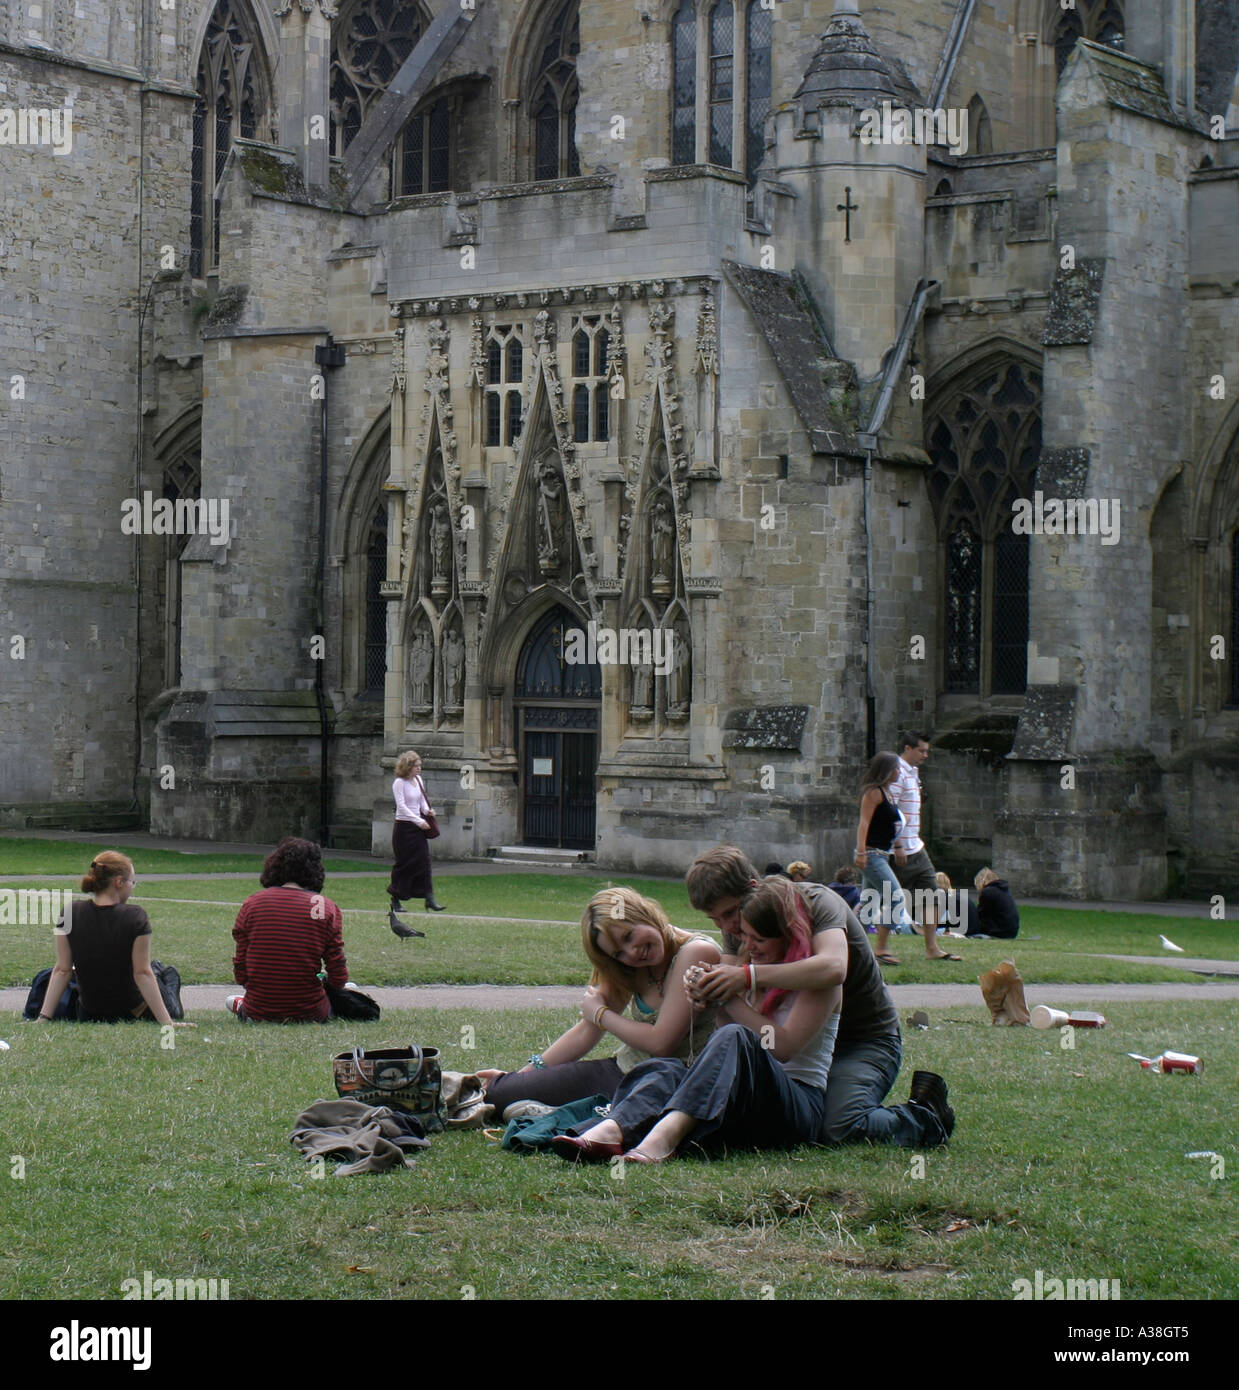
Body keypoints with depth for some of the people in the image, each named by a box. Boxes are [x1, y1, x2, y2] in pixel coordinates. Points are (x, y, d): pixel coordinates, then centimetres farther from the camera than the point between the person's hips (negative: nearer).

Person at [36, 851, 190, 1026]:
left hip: (88, 1017, 3)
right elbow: (142, 973, -18)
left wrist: (43, 1018, -4)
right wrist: (167, 1023, -16)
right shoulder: (135, 917, -18)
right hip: (132, 1014, -3)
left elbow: (61, 970, -8)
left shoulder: (71, 914, -9)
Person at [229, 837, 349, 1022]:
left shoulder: (252, 903, -3)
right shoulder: (327, 908, -6)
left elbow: (240, 974, 0)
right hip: (309, 1014, -4)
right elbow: (338, 979, -5)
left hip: (258, 1014, 4)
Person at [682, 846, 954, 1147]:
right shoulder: (737, 926, 0)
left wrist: (748, 975, -48)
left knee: (839, 1129, -31)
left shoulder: (814, 902, -22)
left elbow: (833, 968, -42)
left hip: (866, 1040, -8)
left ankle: (926, 1117, 1)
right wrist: (708, 993, -33)